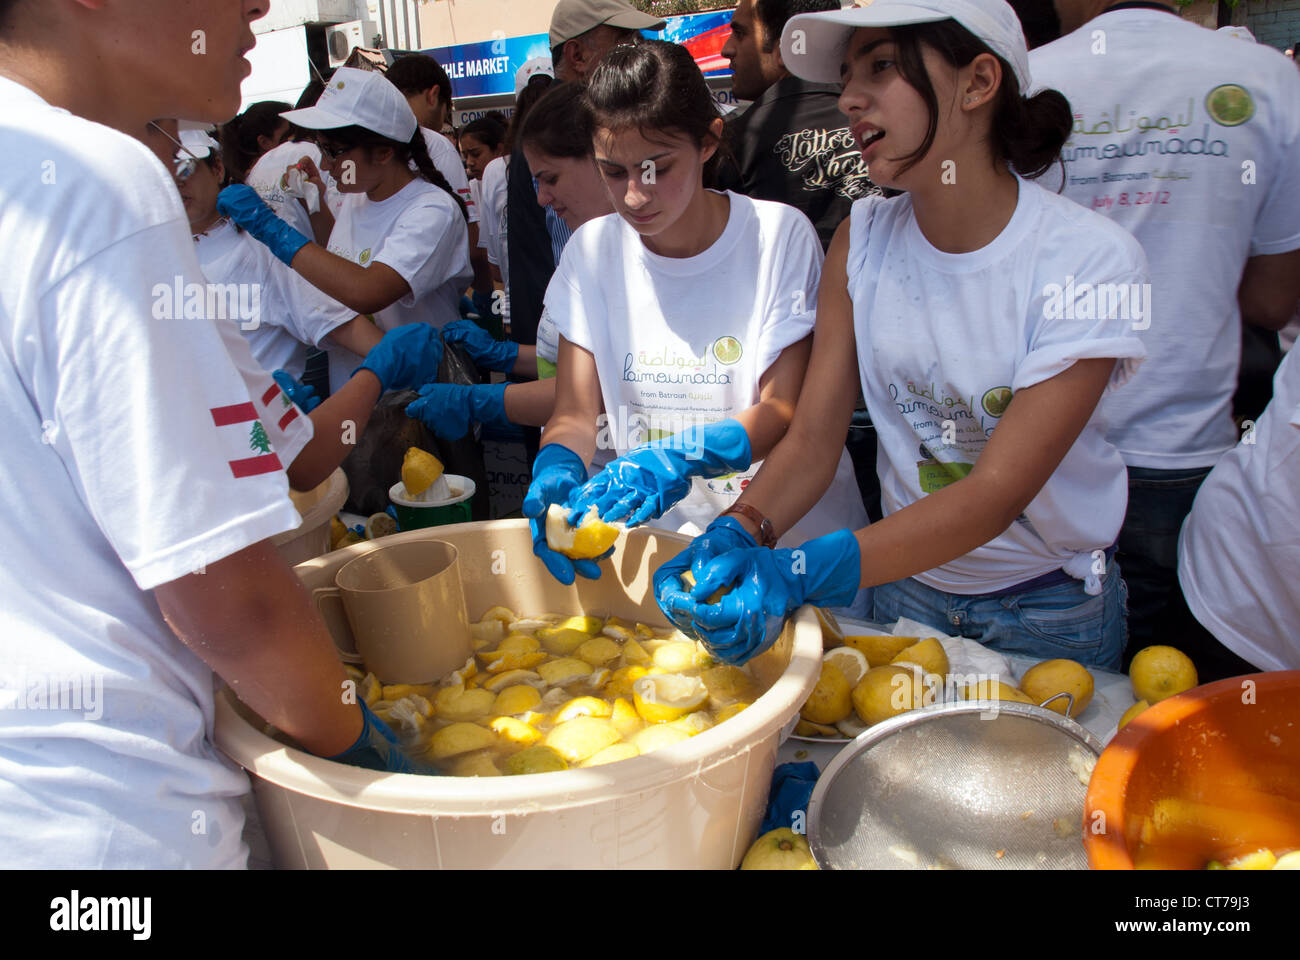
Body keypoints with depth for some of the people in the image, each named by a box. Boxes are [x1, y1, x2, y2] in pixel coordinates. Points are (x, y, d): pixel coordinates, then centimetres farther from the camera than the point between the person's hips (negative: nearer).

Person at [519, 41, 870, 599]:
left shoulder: (780, 235, -6)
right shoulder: (593, 250, 3)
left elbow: (784, 408, -10)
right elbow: (576, 414, 0)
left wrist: (683, 456, -28)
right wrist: (556, 470, -23)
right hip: (660, 533, 3)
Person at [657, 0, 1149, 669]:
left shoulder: (1088, 260, -23)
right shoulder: (861, 240, -9)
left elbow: (996, 495, -29)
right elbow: (812, 439, -12)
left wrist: (804, 573, -40)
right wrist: (738, 534, -32)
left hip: (1050, 610, -3)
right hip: (904, 576, 3)